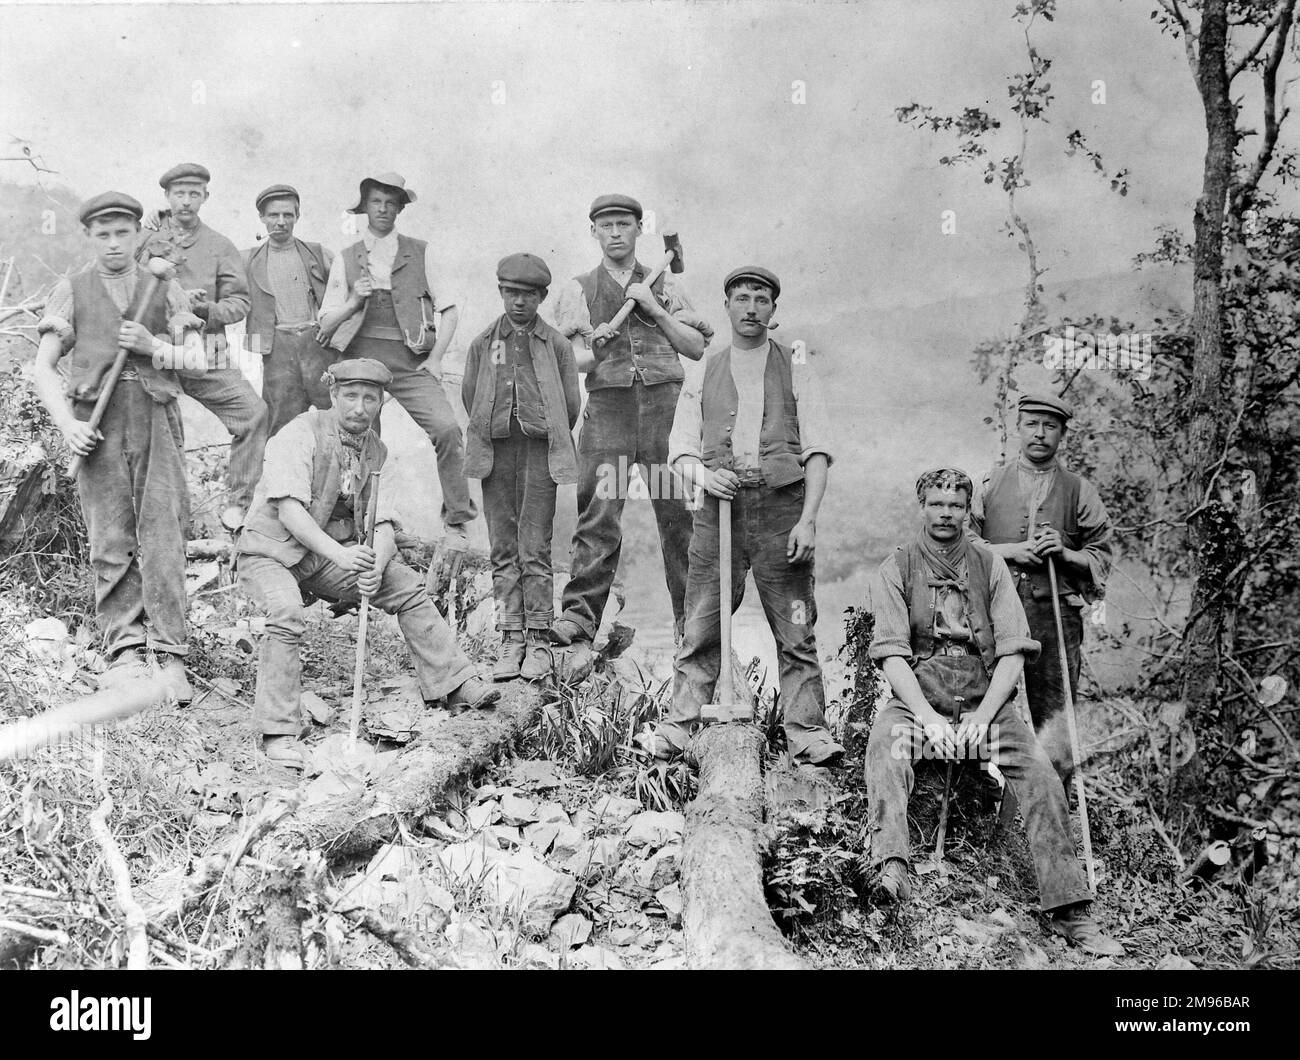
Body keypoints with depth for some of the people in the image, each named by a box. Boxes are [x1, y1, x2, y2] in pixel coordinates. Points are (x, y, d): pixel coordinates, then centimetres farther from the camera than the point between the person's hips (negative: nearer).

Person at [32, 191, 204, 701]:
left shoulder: (165, 288, 15)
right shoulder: (72, 289, 13)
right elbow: (44, 366, 7)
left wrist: (153, 345, -8)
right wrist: (66, 423, -8)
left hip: (156, 415, 0)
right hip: (97, 420, 0)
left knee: (162, 535, -7)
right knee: (111, 540, -2)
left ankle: (168, 653, -7)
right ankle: (124, 649, 2)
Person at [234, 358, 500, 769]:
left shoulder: (375, 450, 5)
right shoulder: (300, 434, -15)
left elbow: (382, 524, -2)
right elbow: (289, 509, -26)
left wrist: (374, 566, -24)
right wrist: (339, 554, -39)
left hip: (332, 554, 6)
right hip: (269, 552, -6)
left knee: (406, 584, -6)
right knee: (287, 612, -33)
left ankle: (453, 682, 4)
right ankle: (279, 732, -26)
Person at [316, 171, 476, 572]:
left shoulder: (420, 252, 11)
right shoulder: (346, 259, 13)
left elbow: (449, 309, 11)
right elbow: (325, 324, 12)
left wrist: (436, 358, 0)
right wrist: (355, 302, -7)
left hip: (410, 361, -1)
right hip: (360, 358, 2)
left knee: (447, 428, -23)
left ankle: (456, 521, -13)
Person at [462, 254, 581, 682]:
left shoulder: (556, 344, 6)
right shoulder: (483, 344, 11)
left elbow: (571, 405, 8)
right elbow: (469, 398, 14)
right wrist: (494, 436, 14)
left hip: (540, 452, -2)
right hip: (496, 451, 2)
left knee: (535, 548, -5)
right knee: (503, 548, 2)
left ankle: (538, 639, 0)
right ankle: (511, 639, 6)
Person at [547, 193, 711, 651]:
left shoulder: (664, 285, 17)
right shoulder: (579, 289, 13)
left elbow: (696, 348, 11)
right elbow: (575, 364, 4)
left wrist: (653, 309, 1)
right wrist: (597, 348, -18)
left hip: (665, 404, 1)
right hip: (608, 404, -1)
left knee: (679, 511, -2)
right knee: (599, 513, -10)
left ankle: (691, 615, 4)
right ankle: (580, 614, -11)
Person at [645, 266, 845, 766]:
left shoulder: (795, 367, 11)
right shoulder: (704, 372, 16)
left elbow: (817, 450, 4)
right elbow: (680, 447, 13)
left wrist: (808, 519, -8)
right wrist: (701, 473, -10)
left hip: (782, 505, -1)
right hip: (720, 505, 1)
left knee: (795, 629, -1)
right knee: (702, 625, -1)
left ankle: (806, 732, 3)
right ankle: (677, 726, 4)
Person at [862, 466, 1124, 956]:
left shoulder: (990, 566, 9)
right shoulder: (897, 568, 4)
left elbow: (1013, 652, 1)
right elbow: (892, 654, -6)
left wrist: (982, 716, -13)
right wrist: (928, 718, -19)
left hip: (986, 701, 2)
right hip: (917, 700, -1)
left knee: (1039, 772, -21)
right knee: (885, 742, -34)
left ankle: (1068, 910, -19)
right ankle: (891, 867, -48)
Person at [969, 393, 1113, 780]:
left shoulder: (1079, 491, 13)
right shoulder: (991, 483, 15)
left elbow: (1101, 559, 13)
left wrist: (1064, 553, -6)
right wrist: (1006, 550, -3)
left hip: (1056, 615, 0)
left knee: (1053, 729, -9)